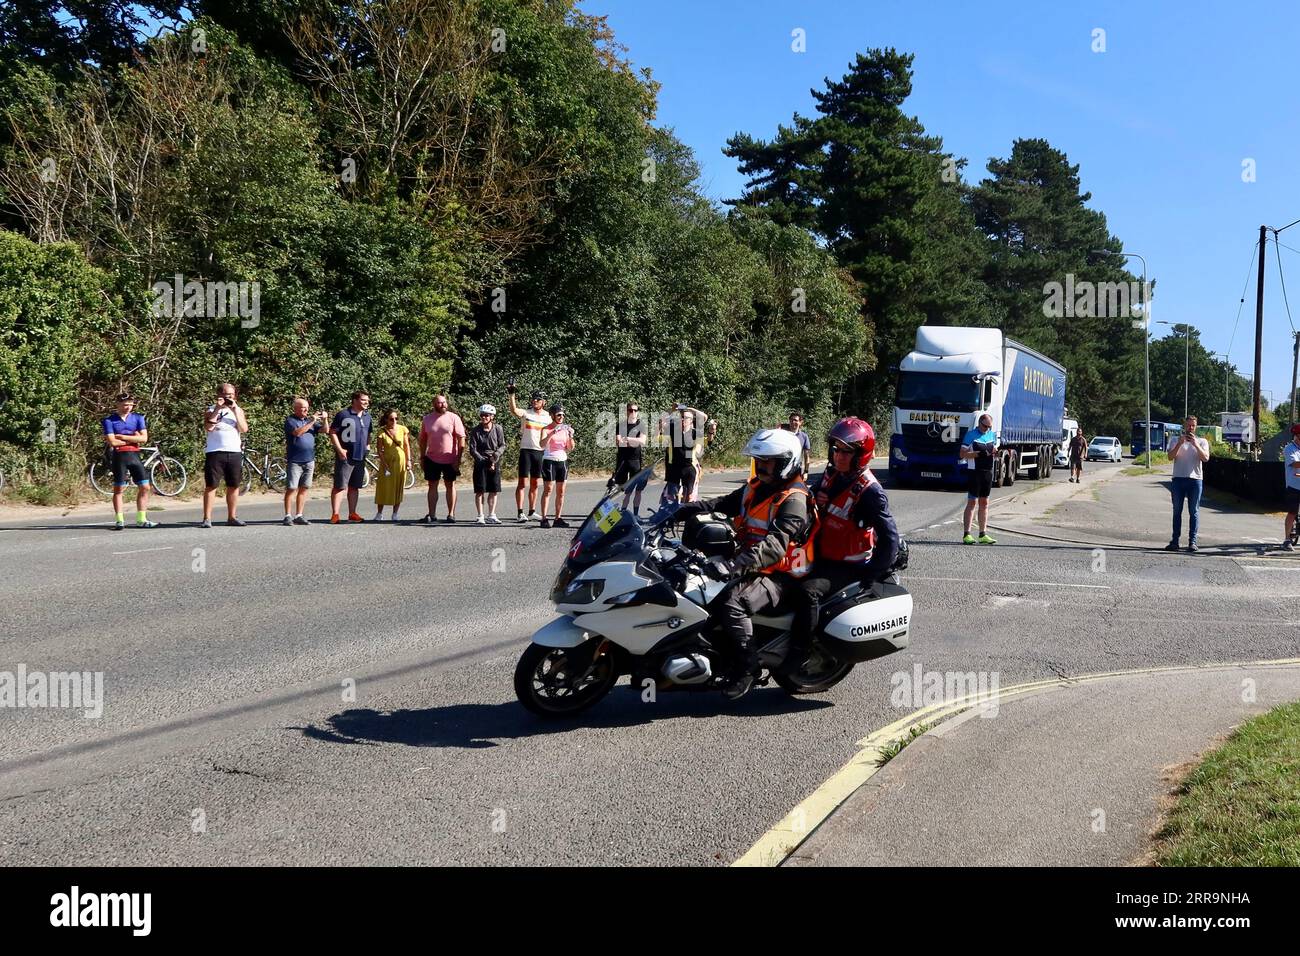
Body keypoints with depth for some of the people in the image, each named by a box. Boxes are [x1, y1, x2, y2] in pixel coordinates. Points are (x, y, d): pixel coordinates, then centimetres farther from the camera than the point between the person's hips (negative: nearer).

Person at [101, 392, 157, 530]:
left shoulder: (138, 418, 8)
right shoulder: (109, 421, -1)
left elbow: (144, 438, -4)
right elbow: (113, 442, -12)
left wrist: (121, 437, -9)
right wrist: (133, 439, -6)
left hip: (135, 455, 4)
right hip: (119, 457, -4)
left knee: (144, 487, 1)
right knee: (118, 489, 0)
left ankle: (141, 520, 7)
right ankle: (119, 521, 4)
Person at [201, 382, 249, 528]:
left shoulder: (238, 410, 15)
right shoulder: (211, 410, 6)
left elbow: (244, 429, -1)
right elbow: (208, 427, -12)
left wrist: (235, 410, -7)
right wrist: (217, 409, -13)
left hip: (235, 452, 3)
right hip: (215, 452, -3)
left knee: (233, 486, 8)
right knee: (211, 486, -5)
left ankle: (232, 517, 18)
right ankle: (207, 518, -4)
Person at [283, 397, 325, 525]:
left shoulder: (309, 420, 14)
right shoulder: (290, 421, -3)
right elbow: (297, 432, -20)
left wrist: (324, 420, -8)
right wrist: (312, 421, -20)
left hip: (309, 461, 5)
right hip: (294, 461, -5)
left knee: (304, 488, 6)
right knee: (291, 489, -5)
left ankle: (299, 515, 11)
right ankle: (288, 516, -1)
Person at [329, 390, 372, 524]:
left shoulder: (367, 416, 14)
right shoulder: (343, 414, -7)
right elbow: (332, 432, -8)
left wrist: (367, 447, 13)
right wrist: (340, 449, -15)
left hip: (360, 457, 6)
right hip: (345, 457, -6)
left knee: (354, 487, 12)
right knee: (340, 486, -6)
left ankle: (352, 514, 18)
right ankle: (335, 514, -5)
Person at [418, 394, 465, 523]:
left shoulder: (453, 418, -5)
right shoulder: (427, 419, 4)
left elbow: (461, 439, -7)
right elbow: (423, 439, 11)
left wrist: (458, 458, -12)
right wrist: (422, 457, 7)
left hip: (450, 459, -3)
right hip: (432, 458, 3)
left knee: (450, 486, 6)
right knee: (432, 486, 5)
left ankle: (451, 514, 12)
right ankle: (432, 515, 10)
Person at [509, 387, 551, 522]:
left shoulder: (547, 417, 10)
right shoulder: (525, 413, -1)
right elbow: (514, 410, -21)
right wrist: (512, 394, -34)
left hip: (540, 452, 4)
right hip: (526, 450, -4)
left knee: (534, 484, 10)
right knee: (522, 482, -6)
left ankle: (532, 512, 17)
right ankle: (520, 513, -8)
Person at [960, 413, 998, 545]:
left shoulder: (992, 435, 13)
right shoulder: (970, 435, -5)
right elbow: (963, 454, -9)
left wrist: (996, 453, -2)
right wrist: (978, 454, -22)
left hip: (988, 472, 6)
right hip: (974, 471, -6)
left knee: (984, 503, 9)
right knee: (972, 502, -7)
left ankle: (983, 534, 14)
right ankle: (966, 535, -6)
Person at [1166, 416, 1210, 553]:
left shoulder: (1202, 441, 10)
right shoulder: (1176, 441, 12)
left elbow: (1206, 458, -6)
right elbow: (1170, 457, -3)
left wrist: (1195, 444, -17)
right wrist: (1179, 444, -16)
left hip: (1195, 479, -1)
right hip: (1178, 479, 1)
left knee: (1194, 512, -1)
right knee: (1177, 511, 3)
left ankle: (1192, 542, 0)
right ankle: (1175, 541, 5)